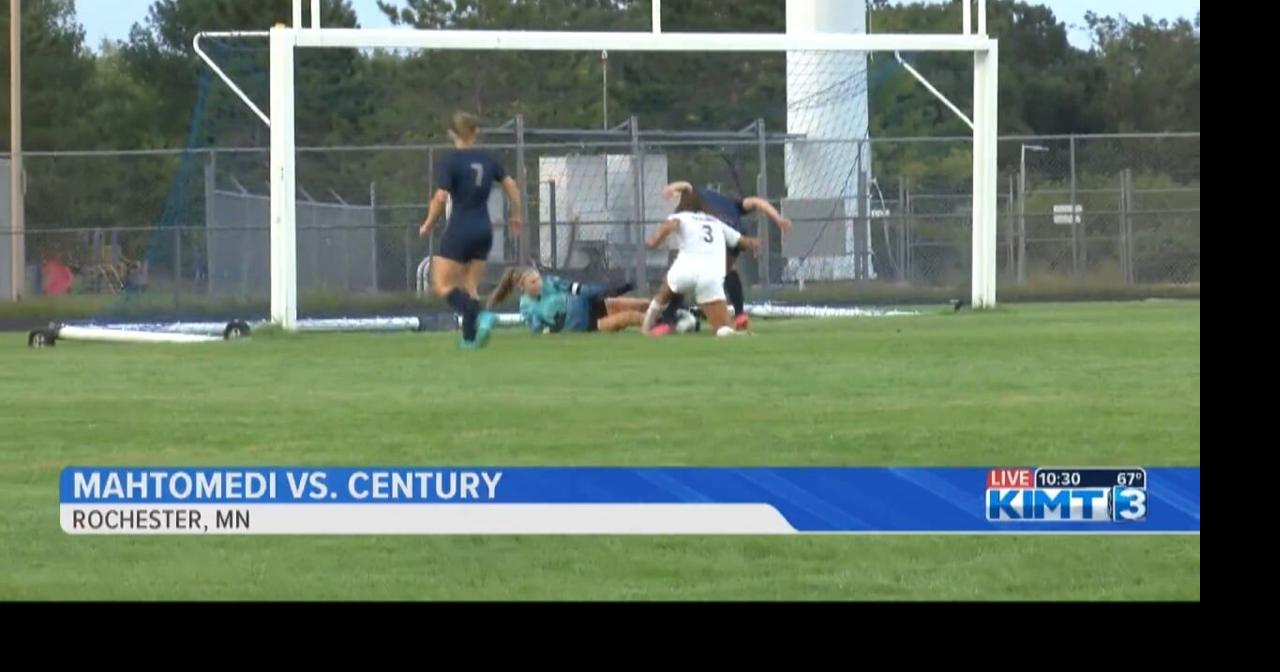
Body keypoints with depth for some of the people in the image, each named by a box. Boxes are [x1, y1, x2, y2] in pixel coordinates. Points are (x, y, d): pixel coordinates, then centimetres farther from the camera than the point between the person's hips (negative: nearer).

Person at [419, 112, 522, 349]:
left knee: (442, 286, -2)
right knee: (470, 287, 13)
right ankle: (470, 337, 5)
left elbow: (441, 197, -17)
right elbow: (511, 185, 11)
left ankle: (480, 316, -23)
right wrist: (516, 215, 25)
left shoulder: (451, 161, -11)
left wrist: (428, 225, -3)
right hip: (483, 231, 6)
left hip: (460, 230, -6)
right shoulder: (487, 159, 7)